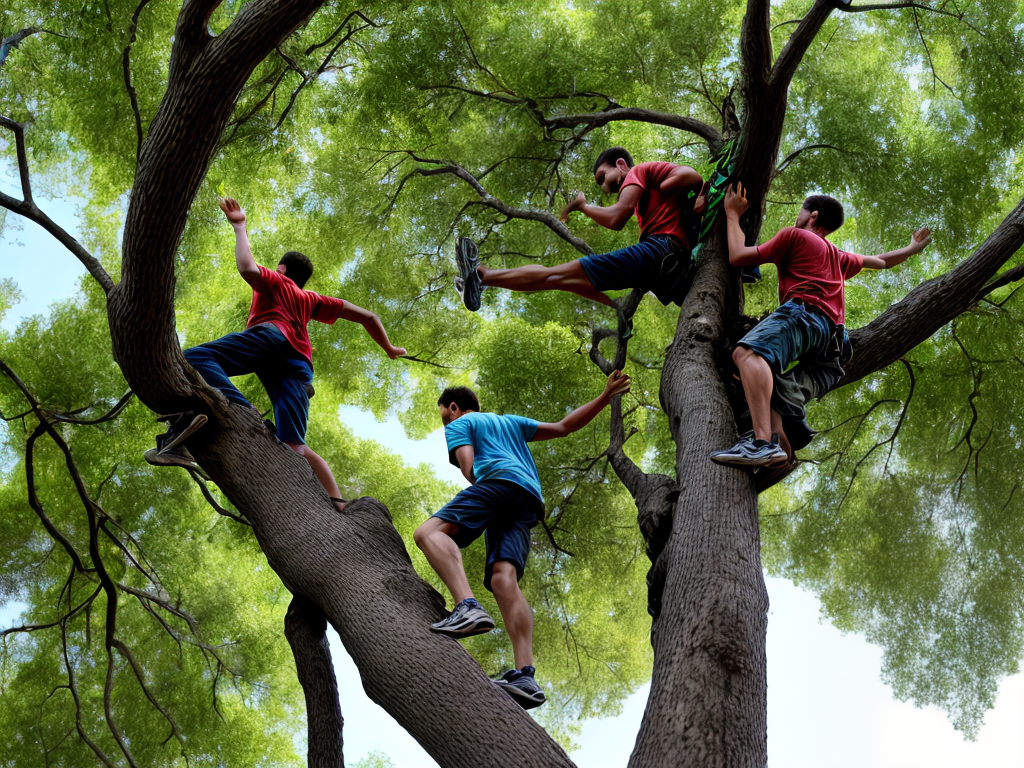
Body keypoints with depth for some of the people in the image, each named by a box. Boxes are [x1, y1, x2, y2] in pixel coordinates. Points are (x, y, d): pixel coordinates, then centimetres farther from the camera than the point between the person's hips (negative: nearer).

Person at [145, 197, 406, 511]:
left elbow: (248, 268, 2)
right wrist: (389, 350, 58)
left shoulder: (275, 281, 28)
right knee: (294, 447, -9)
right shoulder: (312, 300, 42)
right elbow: (367, 316, 44)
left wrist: (239, 227, 15)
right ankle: (338, 505, -32)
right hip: (300, 364, 5)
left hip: (271, 335, -5)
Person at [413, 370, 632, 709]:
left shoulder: (458, 424, 19)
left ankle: (468, 606, -51)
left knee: (429, 532, -21)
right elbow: (565, 427, 35)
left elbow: (469, 468, 2)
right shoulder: (511, 422, 39)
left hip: (500, 480, -6)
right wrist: (606, 395, 40)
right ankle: (525, 675, -38)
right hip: (531, 501, 6)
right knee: (503, 578, -15)